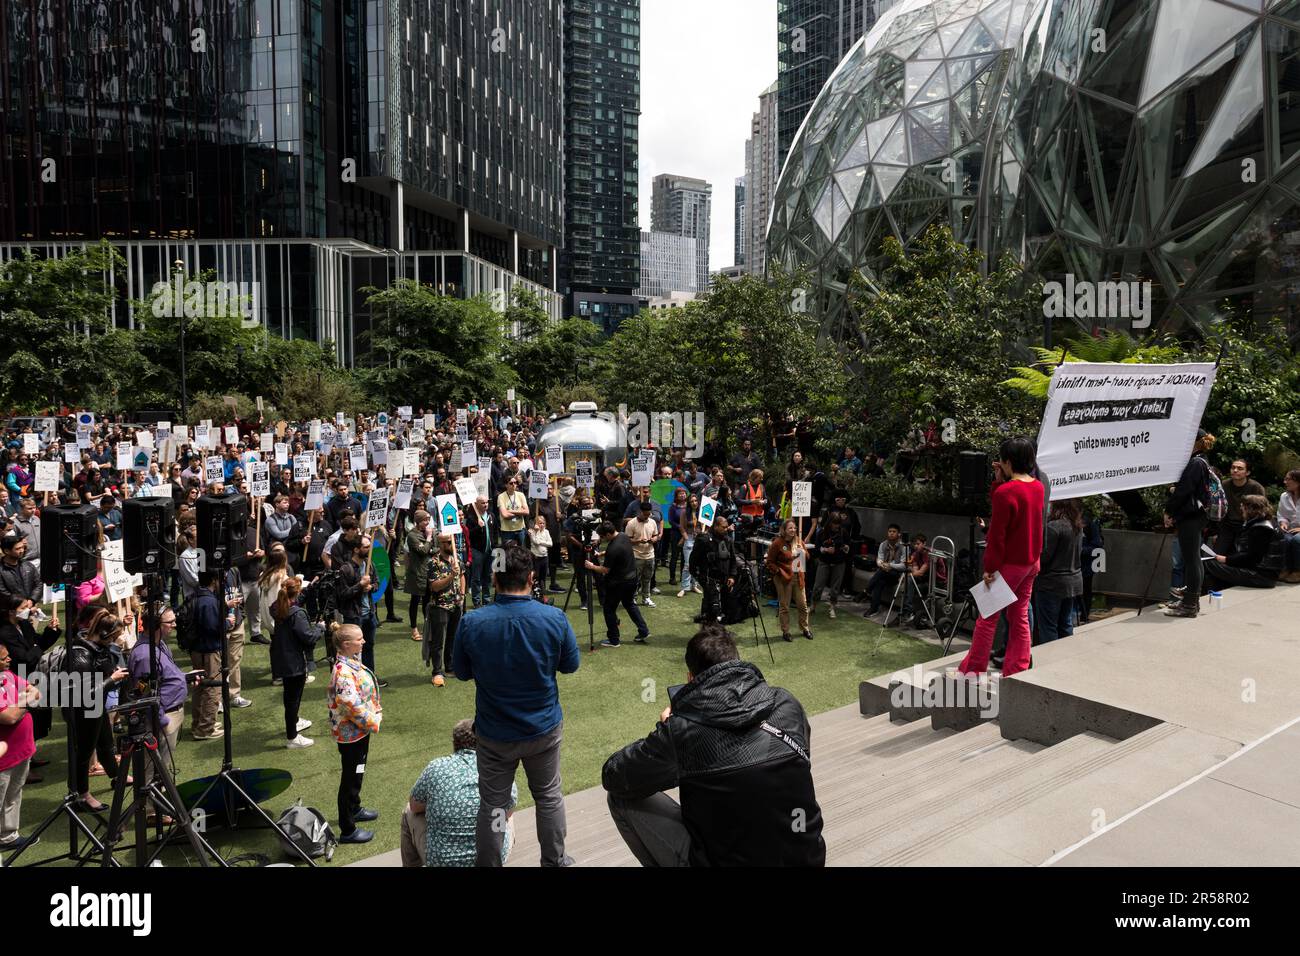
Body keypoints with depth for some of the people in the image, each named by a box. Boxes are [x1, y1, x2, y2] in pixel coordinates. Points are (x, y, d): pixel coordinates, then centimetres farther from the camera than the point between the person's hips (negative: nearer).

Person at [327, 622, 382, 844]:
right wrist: (373, 722, -19)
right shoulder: (344, 672, -30)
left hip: (360, 729, 10)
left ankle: (354, 809, 47)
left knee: (357, 773, 27)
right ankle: (347, 831, 17)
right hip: (351, 733, -10)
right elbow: (352, 705, -31)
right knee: (350, 777, 4)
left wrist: (376, 711, 7)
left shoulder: (352, 661, 1)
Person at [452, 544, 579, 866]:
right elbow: (571, 664, -3)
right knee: (549, 797, 20)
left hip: (494, 733, -1)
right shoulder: (554, 618, -19)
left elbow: (461, 672, -2)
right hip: (544, 728, 1)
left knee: (493, 805, 14)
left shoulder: (471, 623, -18)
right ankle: (554, 861, 37)